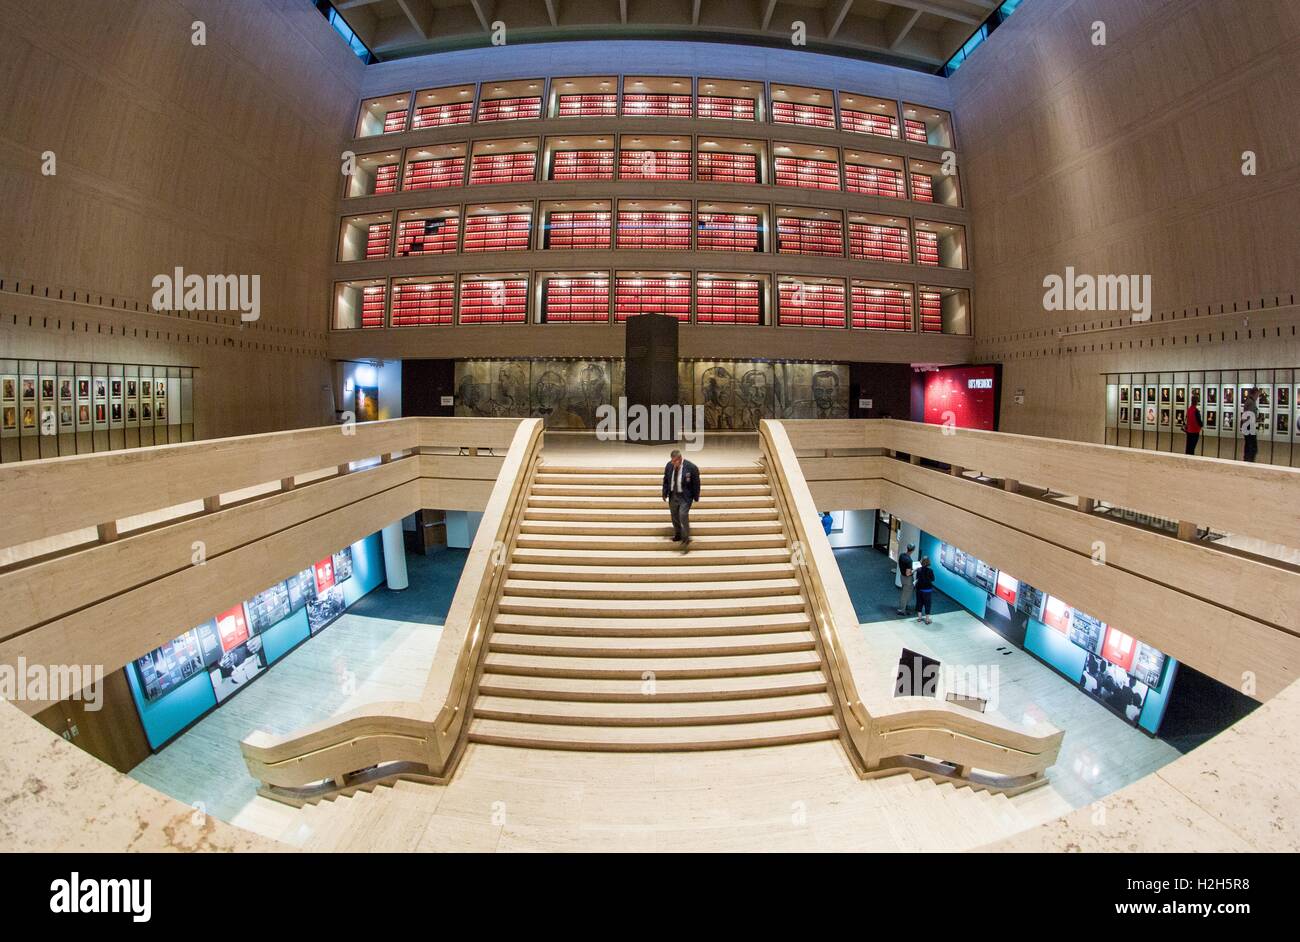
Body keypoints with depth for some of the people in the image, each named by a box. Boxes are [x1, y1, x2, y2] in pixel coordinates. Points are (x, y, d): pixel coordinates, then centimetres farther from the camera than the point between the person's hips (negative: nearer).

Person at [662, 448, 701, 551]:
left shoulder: (691, 467, -17)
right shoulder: (669, 465, -4)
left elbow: (696, 483, -8)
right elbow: (666, 480, 9)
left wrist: (696, 497, -4)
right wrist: (665, 493, 6)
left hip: (685, 496, -5)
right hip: (672, 495, 5)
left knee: (683, 516, -16)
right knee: (674, 516, 14)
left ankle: (686, 539, -3)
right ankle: (677, 535, 33)